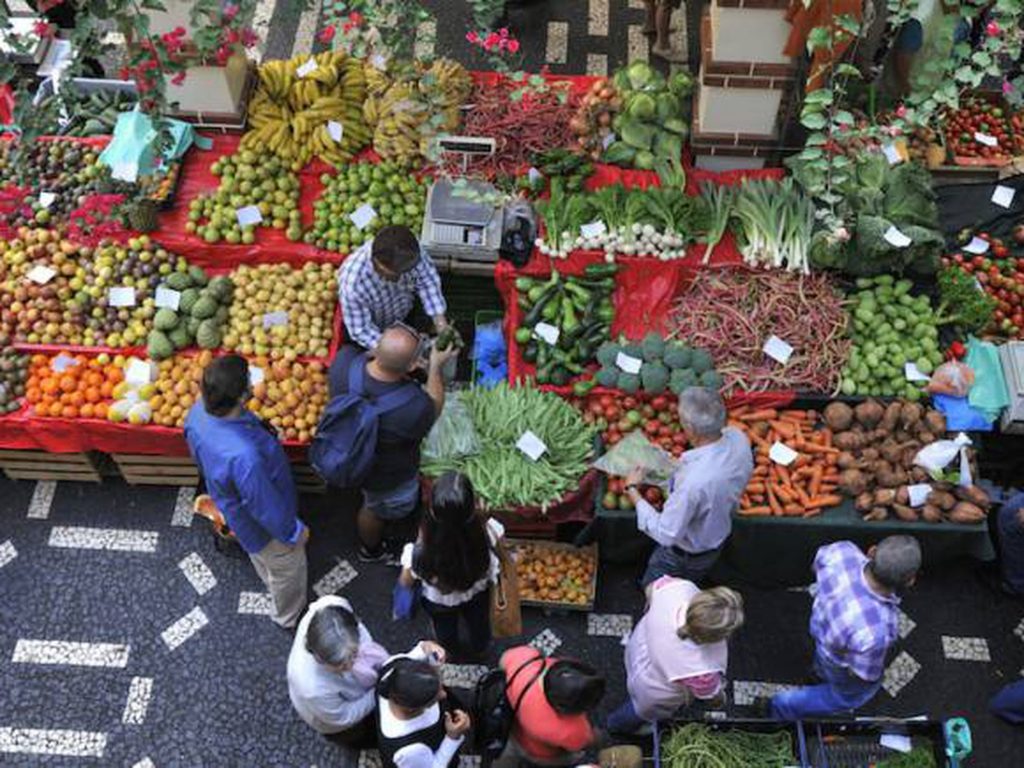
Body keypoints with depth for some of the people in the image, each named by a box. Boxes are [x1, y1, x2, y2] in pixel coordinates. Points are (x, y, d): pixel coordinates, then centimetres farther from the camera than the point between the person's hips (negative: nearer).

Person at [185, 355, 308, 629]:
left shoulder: (198, 411, -26)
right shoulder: (243, 456, -49)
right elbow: (265, 507, -31)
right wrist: (294, 532, -12)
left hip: (231, 503, 7)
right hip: (262, 525, -7)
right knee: (288, 568, 26)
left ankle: (270, 582, 70)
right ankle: (289, 616, 55)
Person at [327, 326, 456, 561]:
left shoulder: (344, 361, -35)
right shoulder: (415, 407, -45)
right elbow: (433, 411, -18)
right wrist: (435, 366, -13)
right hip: (388, 477, -4)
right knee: (377, 511, 30)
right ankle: (371, 550, 61)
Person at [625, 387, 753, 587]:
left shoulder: (694, 480, -47)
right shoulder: (738, 438, -24)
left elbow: (665, 534, -32)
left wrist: (632, 490, -24)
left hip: (685, 557, -7)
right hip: (719, 538, 7)